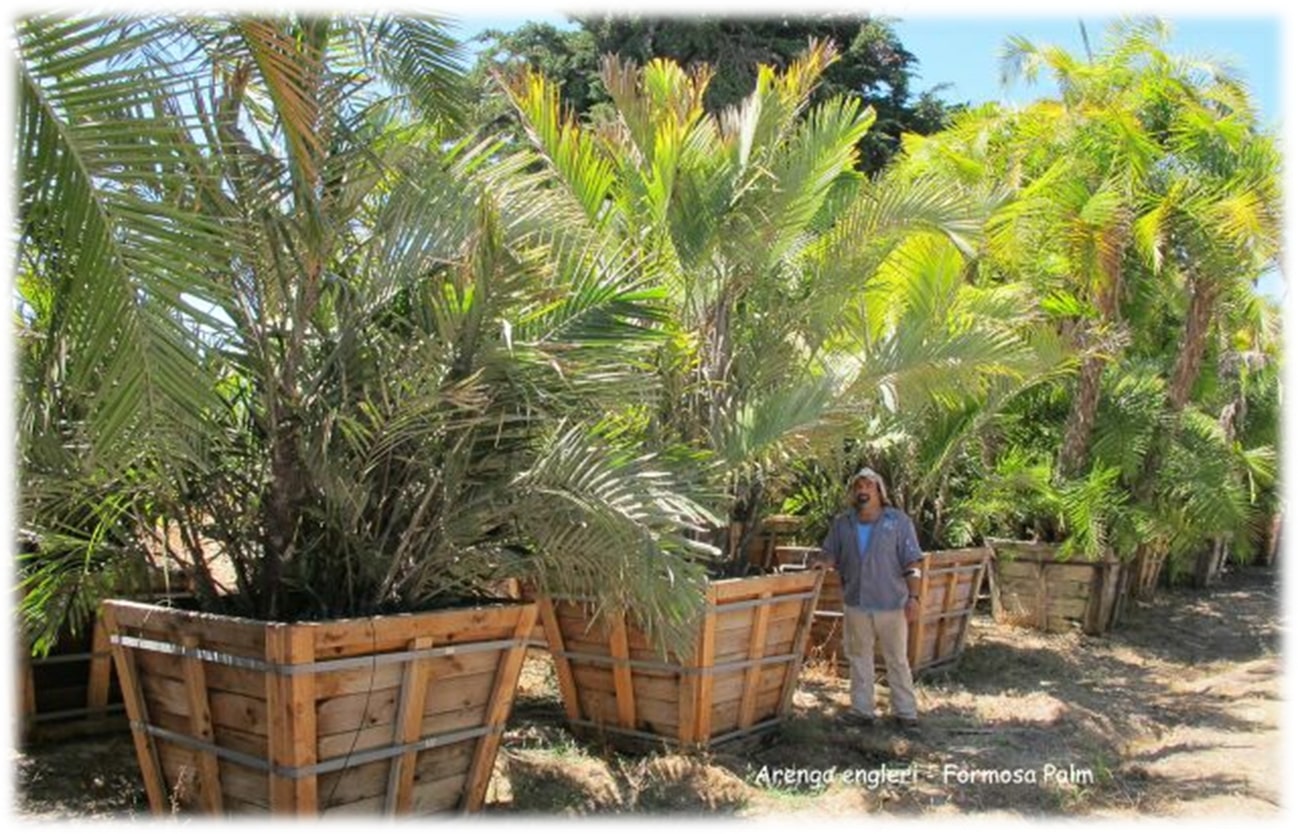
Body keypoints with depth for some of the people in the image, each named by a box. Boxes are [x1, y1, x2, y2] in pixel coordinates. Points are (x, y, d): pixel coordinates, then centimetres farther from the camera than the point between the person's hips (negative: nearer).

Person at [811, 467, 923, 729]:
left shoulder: (898, 521, -6)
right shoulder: (841, 523, 4)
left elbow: (911, 564, -6)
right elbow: (830, 555, 9)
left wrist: (913, 597, -11)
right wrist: (820, 562, -14)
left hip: (892, 604, -3)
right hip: (856, 604, 4)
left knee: (897, 659, 6)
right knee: (859, 658, 12)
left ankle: (906, 711, 16)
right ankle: (862, 710, 23)